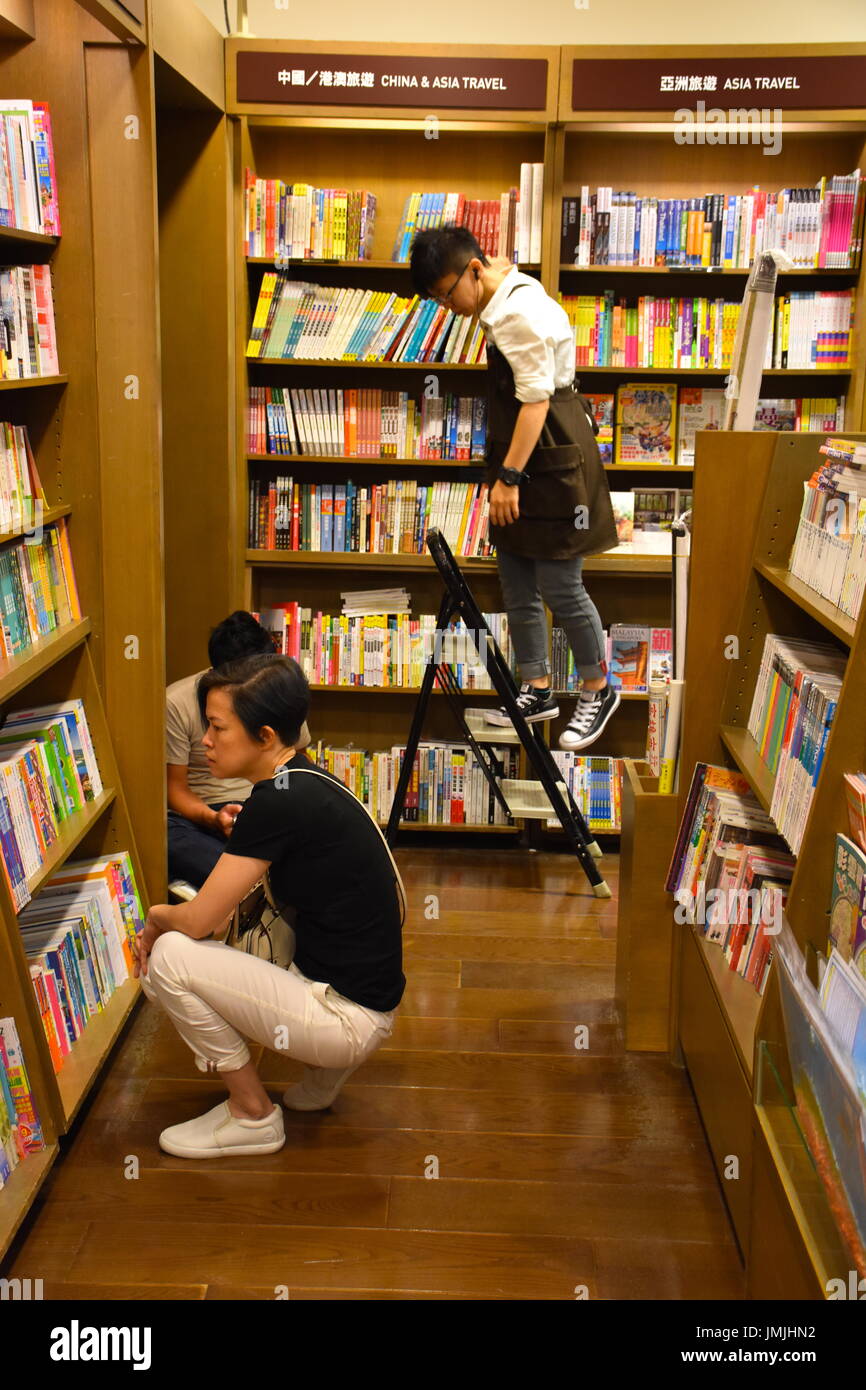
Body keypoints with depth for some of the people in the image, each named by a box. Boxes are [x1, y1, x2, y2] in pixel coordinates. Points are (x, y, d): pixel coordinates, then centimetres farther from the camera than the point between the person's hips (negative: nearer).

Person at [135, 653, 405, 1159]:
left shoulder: (280, 803, -22)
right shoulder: (305, 785, 6)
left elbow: (197, 920, -17)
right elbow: (221, 914, 16)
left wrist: (155, 917, 4)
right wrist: (168, 922, 2)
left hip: (349, 1017, -9)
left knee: (169, 959, -13)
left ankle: (253, 1117, 4)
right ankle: (324, 1067, 17)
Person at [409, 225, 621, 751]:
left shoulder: (522, 311, -18)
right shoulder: (502, 307, 12)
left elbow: (536, 400, -22)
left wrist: (509, 477, -24)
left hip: (553, 460, -10)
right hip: (523, 463, 10)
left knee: (560, 587, -2)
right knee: (518, 587, 12)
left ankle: (598, 690, 16)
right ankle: (538, 691, 23)